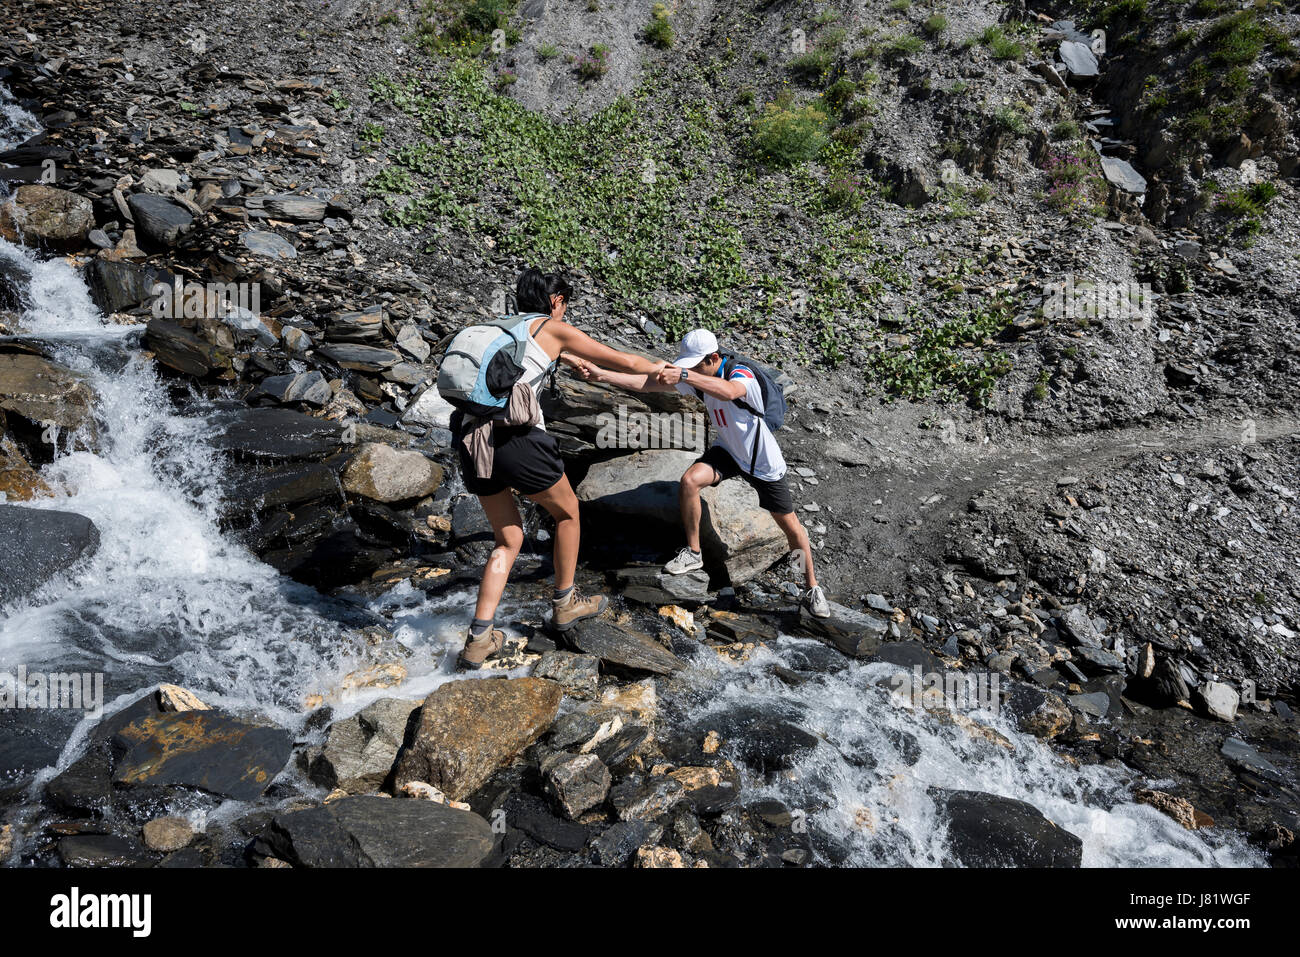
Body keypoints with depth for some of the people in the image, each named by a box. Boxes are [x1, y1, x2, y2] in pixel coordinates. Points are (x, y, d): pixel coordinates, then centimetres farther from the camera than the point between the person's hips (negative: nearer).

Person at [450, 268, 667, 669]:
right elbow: (623, 361, 12)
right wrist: (656, 367, 31)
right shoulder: (554, 328, 8)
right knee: (567, 512, 20)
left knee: (509, 540, 18)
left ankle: (479, 639, 10)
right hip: (514, 436, -7)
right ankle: (565, 603, 33)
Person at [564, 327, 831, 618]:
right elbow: (647, 383, -18)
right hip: (728, 451, 5)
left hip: (764, 462, -5)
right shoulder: (696, 377, -11)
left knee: (790, 525, 1)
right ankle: (693, 553, -5)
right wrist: (600, 373, -28)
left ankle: (812, 588, 21)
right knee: (690, 480, -22)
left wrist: (684, 375, -66)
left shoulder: (742, 373, -29)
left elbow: (729, 391, -54)